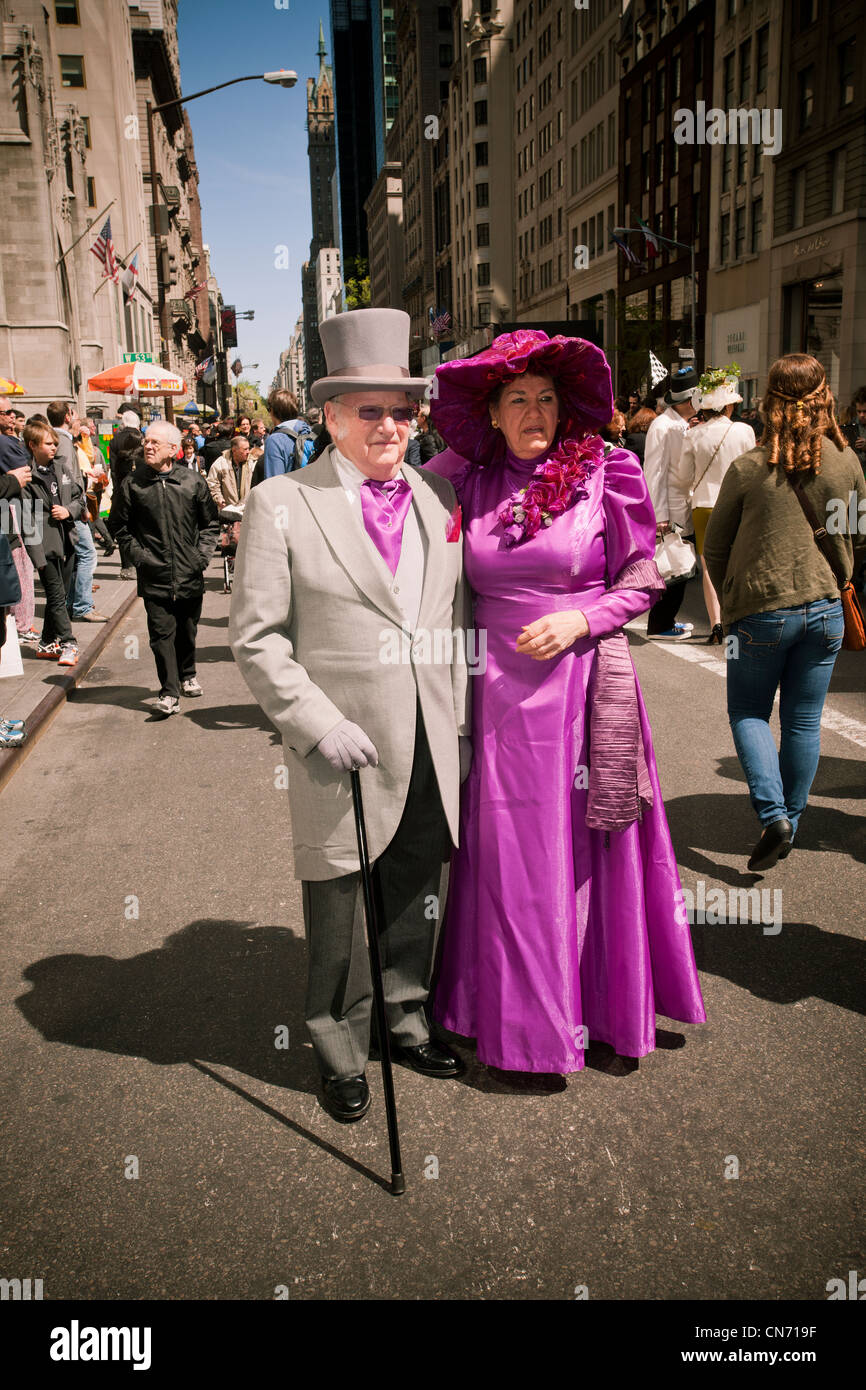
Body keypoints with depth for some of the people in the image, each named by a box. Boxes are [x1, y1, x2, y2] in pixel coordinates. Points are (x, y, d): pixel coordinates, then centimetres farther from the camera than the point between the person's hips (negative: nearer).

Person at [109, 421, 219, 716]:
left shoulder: (193, 481, 2)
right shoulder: (133, 484, 0)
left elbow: (210, 523, 12)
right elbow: (118, 525, 9)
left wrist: (202, 554, 2)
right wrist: (137, 554, -1)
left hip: (190, 574, 2)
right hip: (154, 576, -1)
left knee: (187, 631, 14)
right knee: (162, 633, -6)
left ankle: (187, 676, 36)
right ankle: (169, 693, -3)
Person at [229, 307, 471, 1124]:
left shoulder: (437, 495, 8)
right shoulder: (280, 503, -5)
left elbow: (459, 613, 12)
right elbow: (255, 637, -8)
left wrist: (461, 714, 6)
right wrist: (318, 724, -16)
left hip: (432, 748, 4)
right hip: (340, 750, -4)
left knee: (415, 896, 18)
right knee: (339, 908, 10)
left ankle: (407, 1020, 41)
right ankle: (340, 1049, 32)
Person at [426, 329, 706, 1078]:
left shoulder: (605, 475, -1)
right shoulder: (470, 481, 5)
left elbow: (641, 582, 2)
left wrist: (579, 622, -11)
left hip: (584, 685, -2)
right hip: (500, 688, 2)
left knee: (590, 846, 8)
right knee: (512, 853, 8)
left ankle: (611, 1011, 29)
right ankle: (529, 1020, 27)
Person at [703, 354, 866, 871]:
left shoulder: (747, 468, -9)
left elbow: (715, 548, 0)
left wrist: (732, 599, 16)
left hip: (762, 613, -3)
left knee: (748, 713, 12)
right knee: (804, 722, 12)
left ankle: (773, 814, -5)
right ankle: (791, 823, 22)